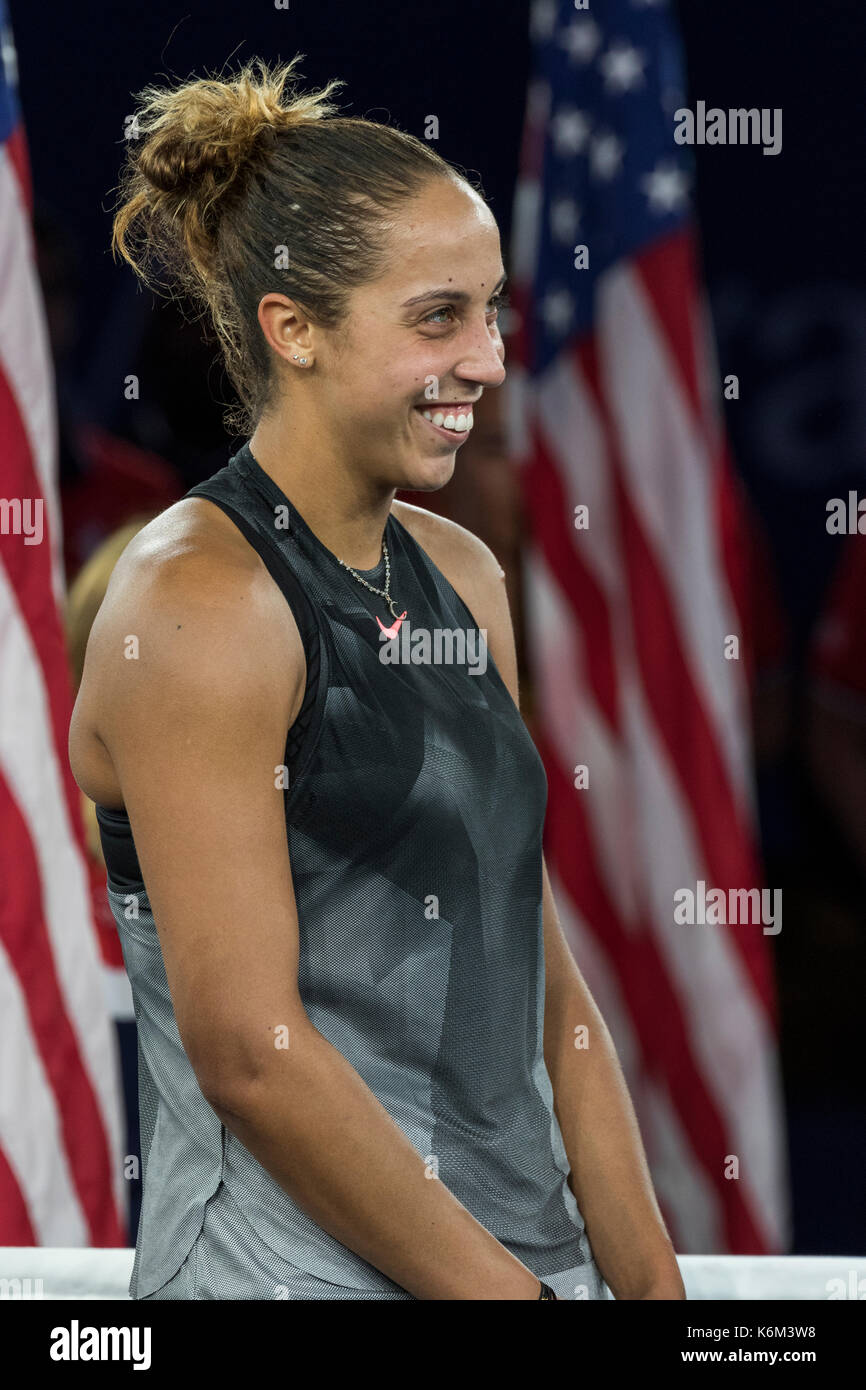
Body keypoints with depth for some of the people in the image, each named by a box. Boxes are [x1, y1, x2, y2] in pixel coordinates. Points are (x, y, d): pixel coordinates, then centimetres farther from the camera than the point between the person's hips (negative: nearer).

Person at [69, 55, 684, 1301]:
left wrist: (651, 1284, 3)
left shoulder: (463, 577, 10)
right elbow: (249, 1050, -18)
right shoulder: (197, 602, -13)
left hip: (537, 1254, 7)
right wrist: (504, 1291, -15)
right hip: (298, 1267, -7)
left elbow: (544, 987, 10)